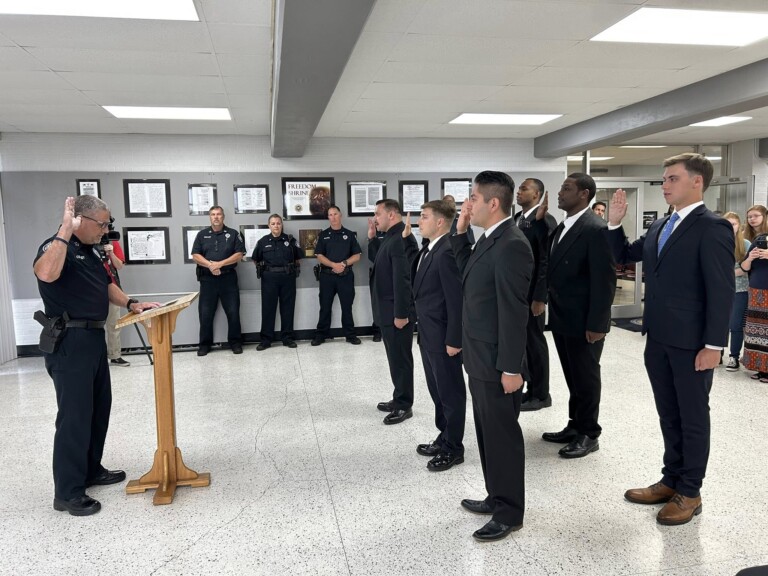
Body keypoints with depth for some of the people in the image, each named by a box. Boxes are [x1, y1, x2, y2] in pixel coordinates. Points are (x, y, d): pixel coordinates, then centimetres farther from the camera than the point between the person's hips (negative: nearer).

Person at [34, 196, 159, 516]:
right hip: (69, 342, -10)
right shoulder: (57, 246, -15)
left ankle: (91, 470, 31)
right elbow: (46, 274, -38)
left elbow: (106, 283, 25)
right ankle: (67, 492, 7)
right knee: (75, 415, -5)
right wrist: (65, 229, -34)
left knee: (99, 407, 17)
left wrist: (130, 303, 10)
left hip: (93, 337, 10)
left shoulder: (90, 250, 15)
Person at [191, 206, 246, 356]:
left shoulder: (233, 234, 5)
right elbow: (195, 255, 3)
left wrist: (220, 264, -14)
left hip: (228, 278, -1)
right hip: (207, 279, 1)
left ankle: (235, 342, 12)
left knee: (233, 312, 0)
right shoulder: (202, 235, 10)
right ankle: (205, 344, 15)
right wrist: (210, 265, -14)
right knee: (205, 313, 4)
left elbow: (239, 255, -3)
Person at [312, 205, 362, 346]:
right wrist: (333, 265, -16)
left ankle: (350, 334, 14)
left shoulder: (349, 234, 6)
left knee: (347, 306, 5)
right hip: (327, 275, 0)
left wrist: (344, 263, -14)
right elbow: (319, 256, -1)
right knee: (325, 306, 6)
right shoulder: (323, 235, 7)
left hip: (346, 276, 0)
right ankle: (321, 334, 14)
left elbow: (357, 256, 2)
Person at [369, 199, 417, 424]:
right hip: (388, 310, 10)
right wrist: (372, 238, 11)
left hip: (397, 312, -10)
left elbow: (402, 279, -24)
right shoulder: (391, 237, 12)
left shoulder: (401, 238, -19)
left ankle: (404, 406, 12)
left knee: (400, 359, 1)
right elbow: (379, 261, 23)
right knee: (395, 358, 17)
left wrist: (401, 313, -23)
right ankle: (399, 399, 29)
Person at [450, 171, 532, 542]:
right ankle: (496, 497, 36)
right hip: (481, 359, 10)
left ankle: (509, 513, 21)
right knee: (488, 432, 19)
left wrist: (511, 368, -20)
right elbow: (467, 272, 22)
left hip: (497, 362, -9)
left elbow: (514, 312, -22)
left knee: (503, 435, 5)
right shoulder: (489, 240, 8)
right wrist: (460, 232, 10)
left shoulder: (511, 245, -21)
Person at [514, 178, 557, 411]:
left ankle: (541, 394, 16)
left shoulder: (544, 220, -12)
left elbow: (547, 261, -17)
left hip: (531, 293, -7)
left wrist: (540, 297, -20)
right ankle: (531, 388, 25)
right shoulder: (517, 219, 12)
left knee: (535, 341, 3)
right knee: (523, 340, 13)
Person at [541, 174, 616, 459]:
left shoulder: (596, 229, -17)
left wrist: (596, 324, -20)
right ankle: (575, 426, 31)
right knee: (572, 376, 18)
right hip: (562, 317, 8)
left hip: (583, 321, -8)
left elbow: (605, 280, -19)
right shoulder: (562, 226, 11)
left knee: (586, 377, 6)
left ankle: (589, 434, 20)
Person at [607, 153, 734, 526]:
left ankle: (689, 493, 22)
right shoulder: (660, 227, 11)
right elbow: (624, 255, 20)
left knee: (693, 418, 8)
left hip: (692, 344, -7)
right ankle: (671, 480, 32)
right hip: (658, 340, 7)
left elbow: (721, 291, -16)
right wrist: (615, 222, 4)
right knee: (669, 415, 17)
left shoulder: (712, 228, -12)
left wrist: (713, 345, -18)